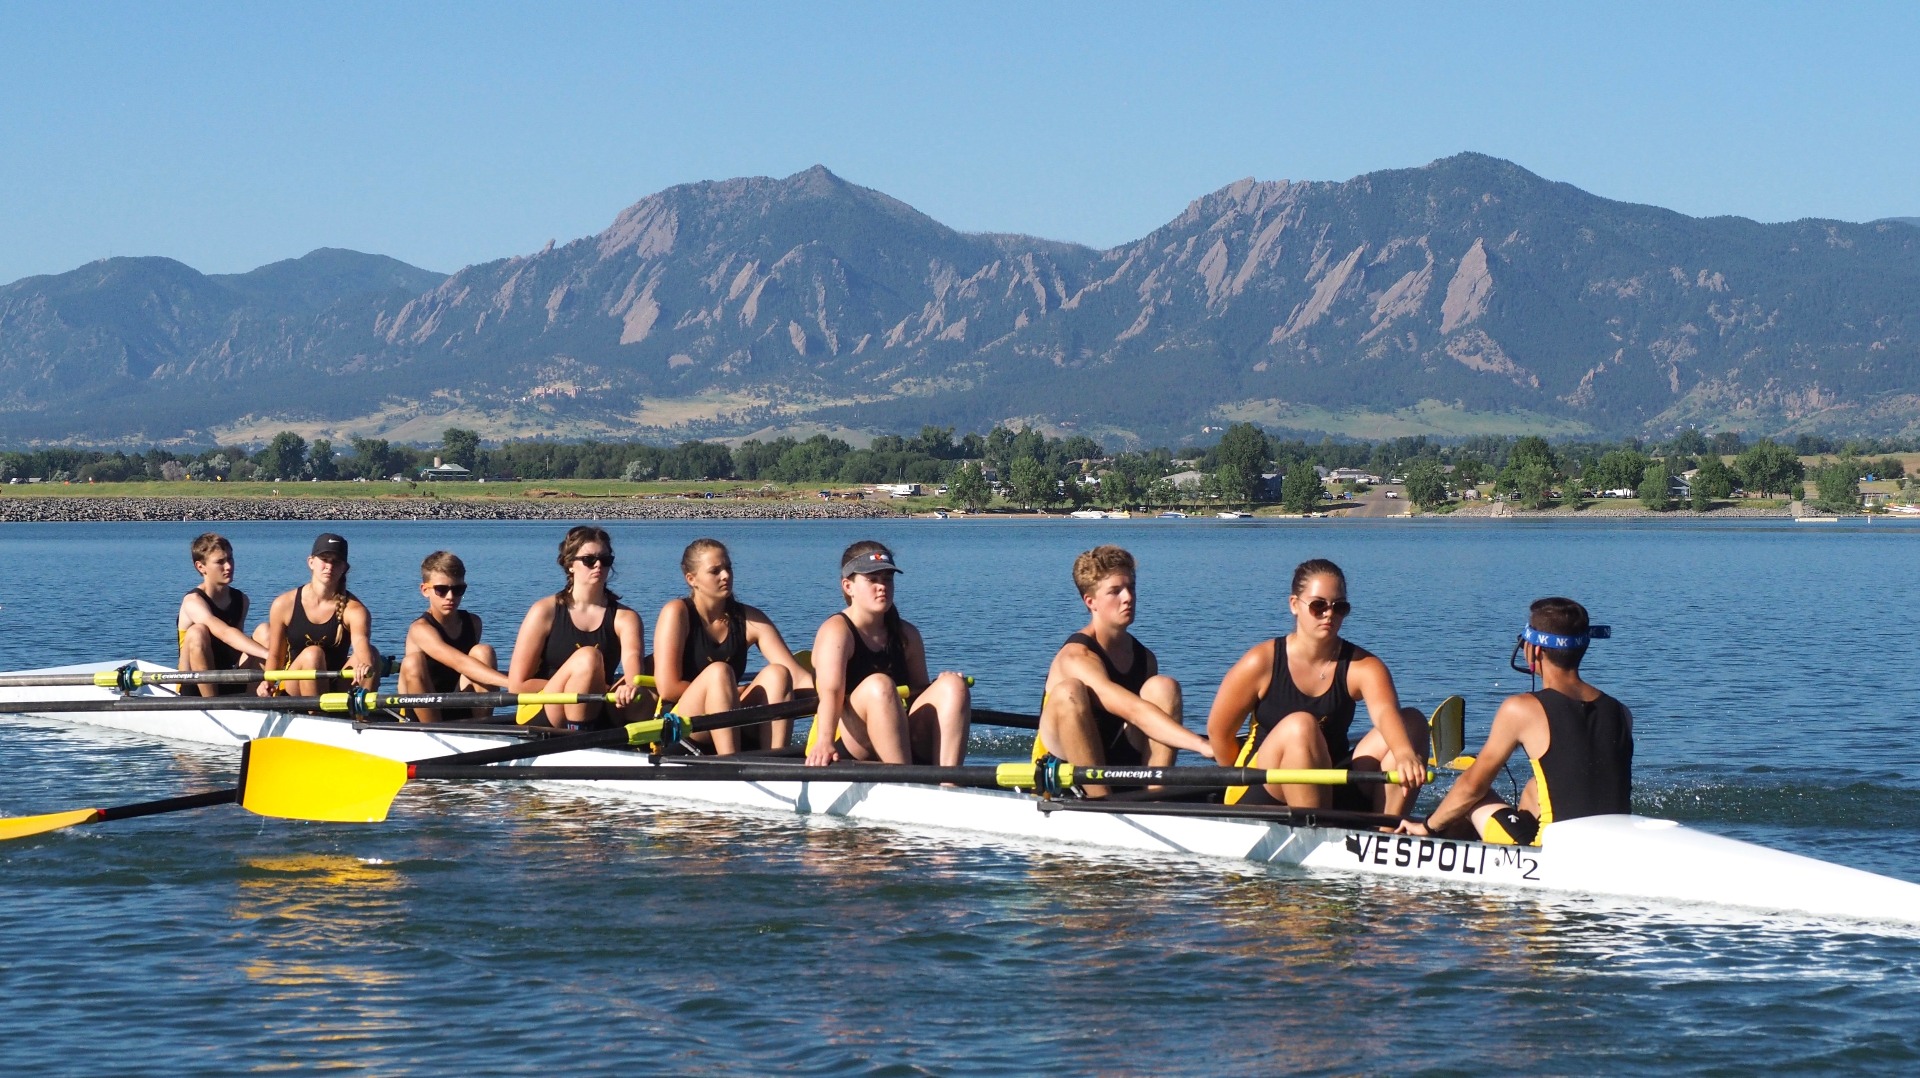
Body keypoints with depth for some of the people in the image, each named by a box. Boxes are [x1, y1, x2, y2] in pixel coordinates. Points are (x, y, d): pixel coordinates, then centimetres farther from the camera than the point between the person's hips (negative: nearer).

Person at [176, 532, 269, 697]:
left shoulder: (240, 600, 8)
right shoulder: (193, 601, -14)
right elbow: (225, 633, -31)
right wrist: (269, 655, -43)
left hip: (233, 688, 5)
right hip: (197, 690, -5)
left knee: (264, 630, -11)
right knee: (197, 632, -31)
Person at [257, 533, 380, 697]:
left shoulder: (353, 610, -9)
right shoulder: (284, 605, -4)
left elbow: (362, 645, -29)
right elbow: (275, 656, 5)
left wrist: (366, 665, -53)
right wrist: (268, 682, -17)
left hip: (336, 690, 1)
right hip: (294, 691, -1)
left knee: (372, 654, -24)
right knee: (312, 654, -31)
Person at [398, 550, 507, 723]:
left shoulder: (473, 623, 6)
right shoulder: (421, 629, -16)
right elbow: (459, 662, -32)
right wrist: (509, 682, -44)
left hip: (462, 712, 5)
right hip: (423, 718, -5)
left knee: (484, 651, -14)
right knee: (412, 663, -30)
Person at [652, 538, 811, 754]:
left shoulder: (749, 619, 6)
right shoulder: (677, 613, -6)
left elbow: (797, 676, -2)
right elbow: (667, 689, -14)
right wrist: (738, 692, -8)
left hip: (734, 731, 5)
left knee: (777, 674, -18)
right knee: (719, 672, -30)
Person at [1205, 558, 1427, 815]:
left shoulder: (1362, 666, -5)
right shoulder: (1263, 663, -10)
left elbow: (1385, 712, -27)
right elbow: (1218, 731, -1)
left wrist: (1405, 754, -48)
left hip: (1331, 796, 3)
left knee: (1412, 723, -14)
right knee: (1300, 726, -34)